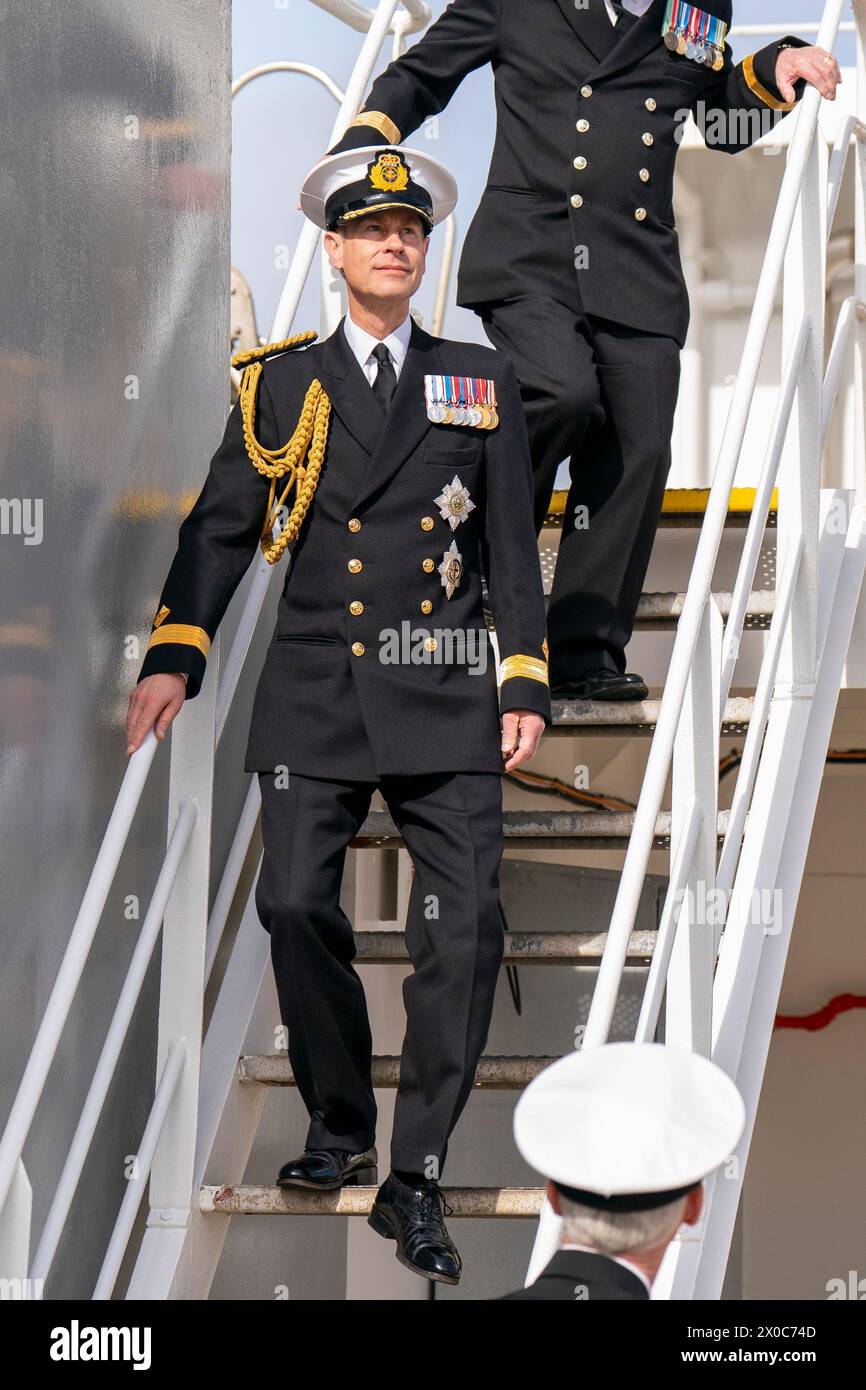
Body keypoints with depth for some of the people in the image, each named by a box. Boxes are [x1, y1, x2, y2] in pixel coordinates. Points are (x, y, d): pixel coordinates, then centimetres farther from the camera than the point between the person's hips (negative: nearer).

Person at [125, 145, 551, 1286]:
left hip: (445, 699, 0)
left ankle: (417, 1182, -1)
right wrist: (173, 657, -4)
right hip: (313, 699, 0)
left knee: (463, 928, -8)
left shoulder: (481, 381, 13)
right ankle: (340, 1127, 16)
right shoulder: (280, 384, 11)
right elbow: (222, 525, 7)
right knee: (296, 908, -7)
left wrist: (527, 683, 4)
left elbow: (512, 544, 12)